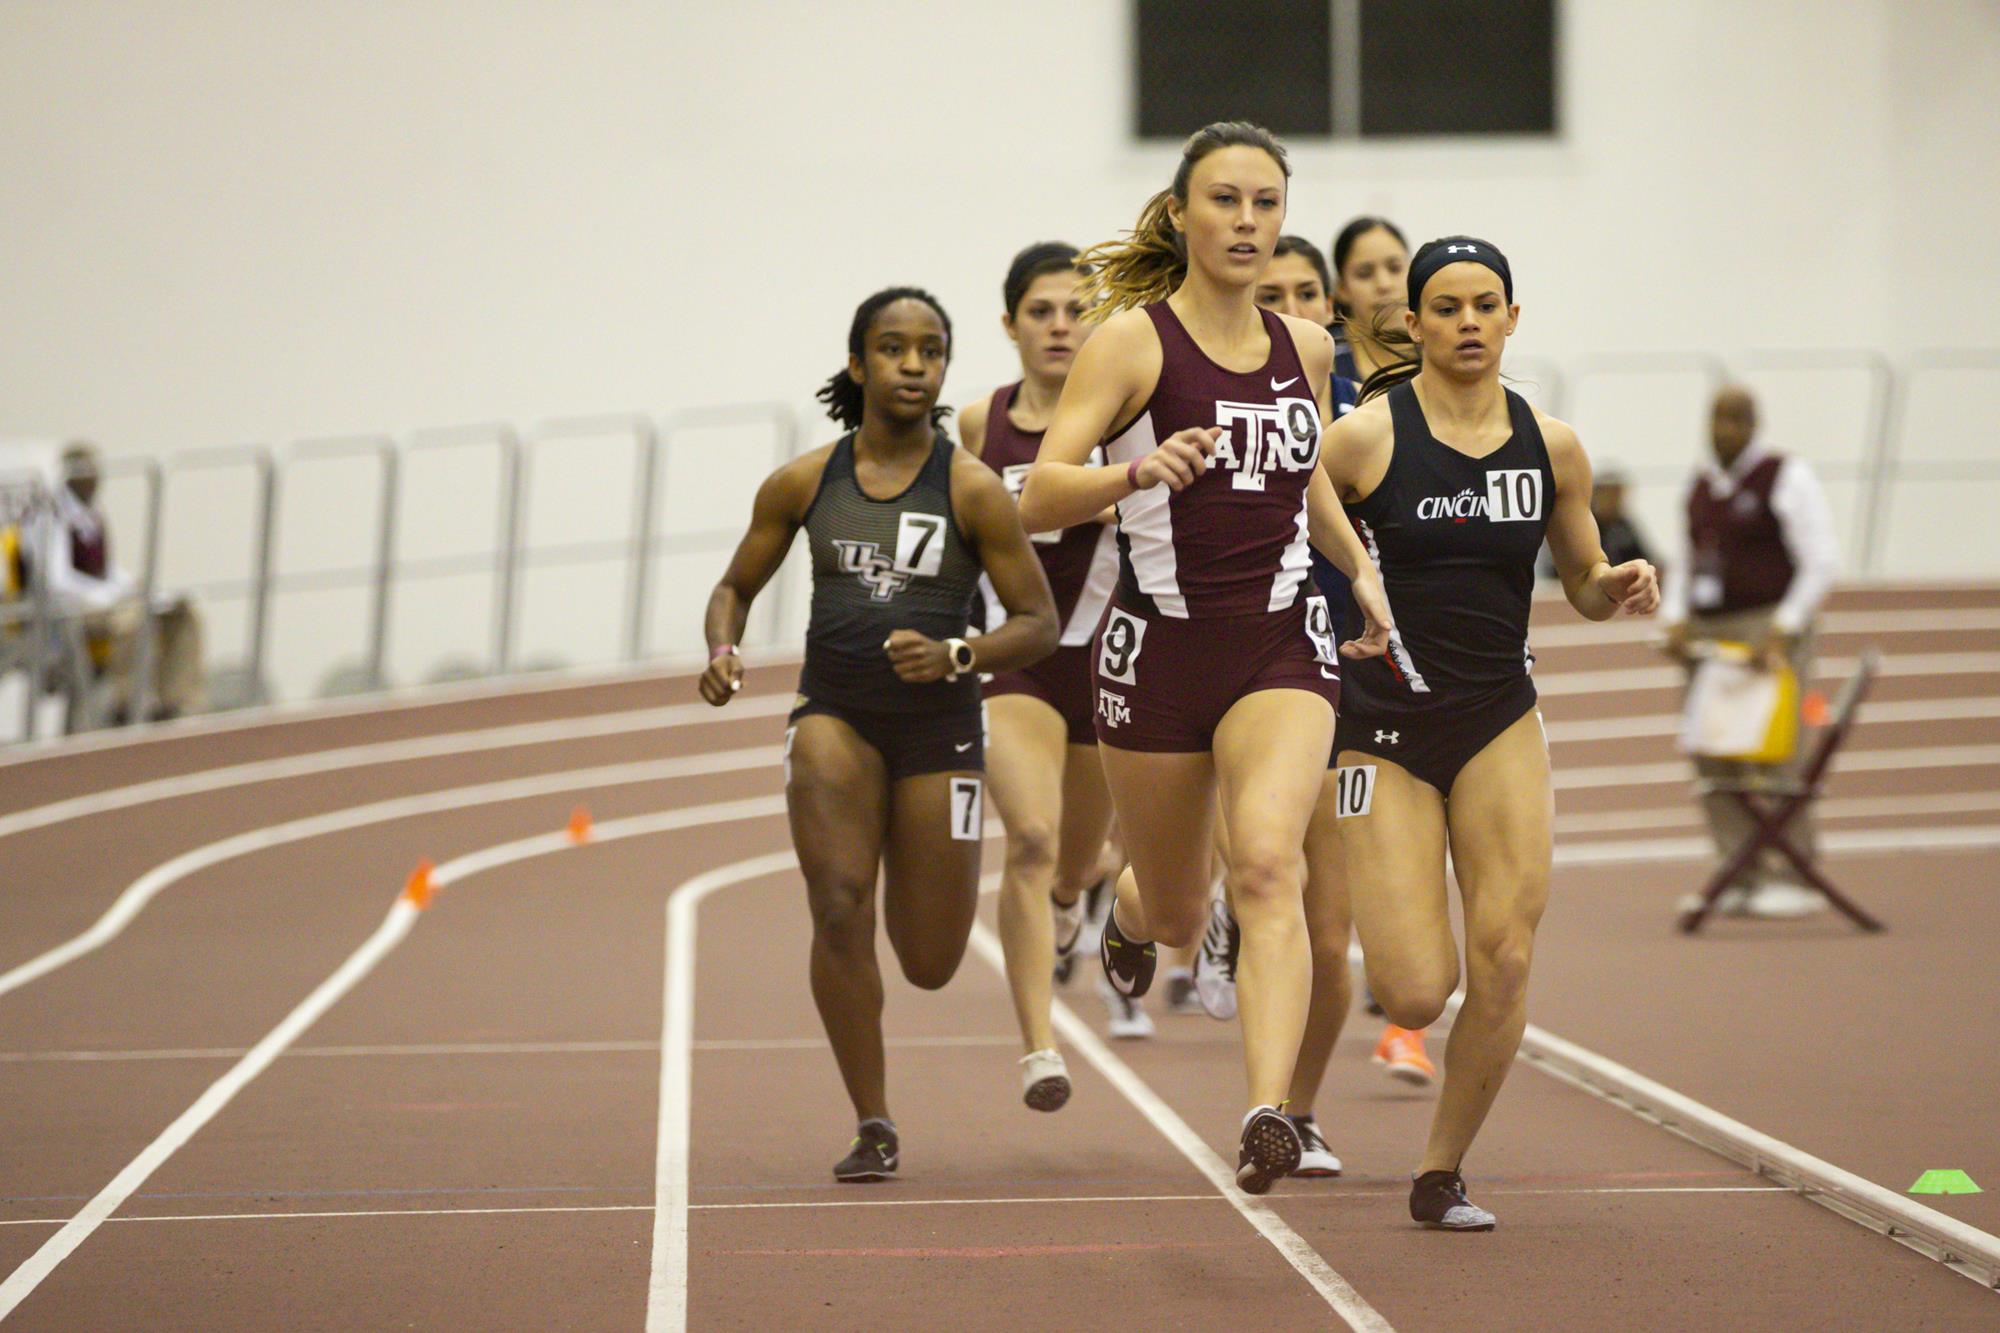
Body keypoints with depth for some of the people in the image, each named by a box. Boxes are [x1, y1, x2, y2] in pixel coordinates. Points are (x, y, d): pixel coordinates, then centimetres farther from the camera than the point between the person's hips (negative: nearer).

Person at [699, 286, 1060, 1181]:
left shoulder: (971, 489, -5)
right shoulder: (804, 483, 2)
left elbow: (1038, 622, -3)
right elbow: (735, 586, 14)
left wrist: (953, 656, -21)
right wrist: (721, 651, -9)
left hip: (939, 725, -1)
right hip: (834, 712, 1)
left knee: (930, 965, 6)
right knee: (839, 909, -20)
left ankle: (913, 889, 46)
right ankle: (873, 1128, -8)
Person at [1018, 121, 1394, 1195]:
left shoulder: (1304, 348, 8)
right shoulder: (1132, 340, -7)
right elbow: (1037, 500, -15)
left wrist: (1360, 569, 17)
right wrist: (1140, 471, -32)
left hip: (1282, 642, 2)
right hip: (1160, 644, -2)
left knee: (1265, 864, -23)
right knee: (1176, 914, 13)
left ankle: (1269, 1112, -33)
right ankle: (1128, 916, 53)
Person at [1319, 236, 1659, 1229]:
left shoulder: (1551, 447, 4)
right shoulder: (1365, 437, -8)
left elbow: (1583, 582, 15)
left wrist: (1619, 587, -6)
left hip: (1500, 721, 3)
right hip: (1386, 731, -3)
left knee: (1504, 964, -10)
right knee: (1418, 996, -11)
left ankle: (1441, 1172, 9)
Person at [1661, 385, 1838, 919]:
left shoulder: (1787, 478, -3)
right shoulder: (1701, 485, 16)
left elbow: (1821, 560, -7)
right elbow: (1685, 560, 24)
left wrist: (1783, 629, -14)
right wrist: (1676, 620, 7)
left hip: (1767, 629, -6)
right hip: (1707, 634, 6)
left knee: (1769, 756, -12)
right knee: (1713, 762, -1)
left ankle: (1793, 878, -8)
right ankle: (1745, 878, 3)